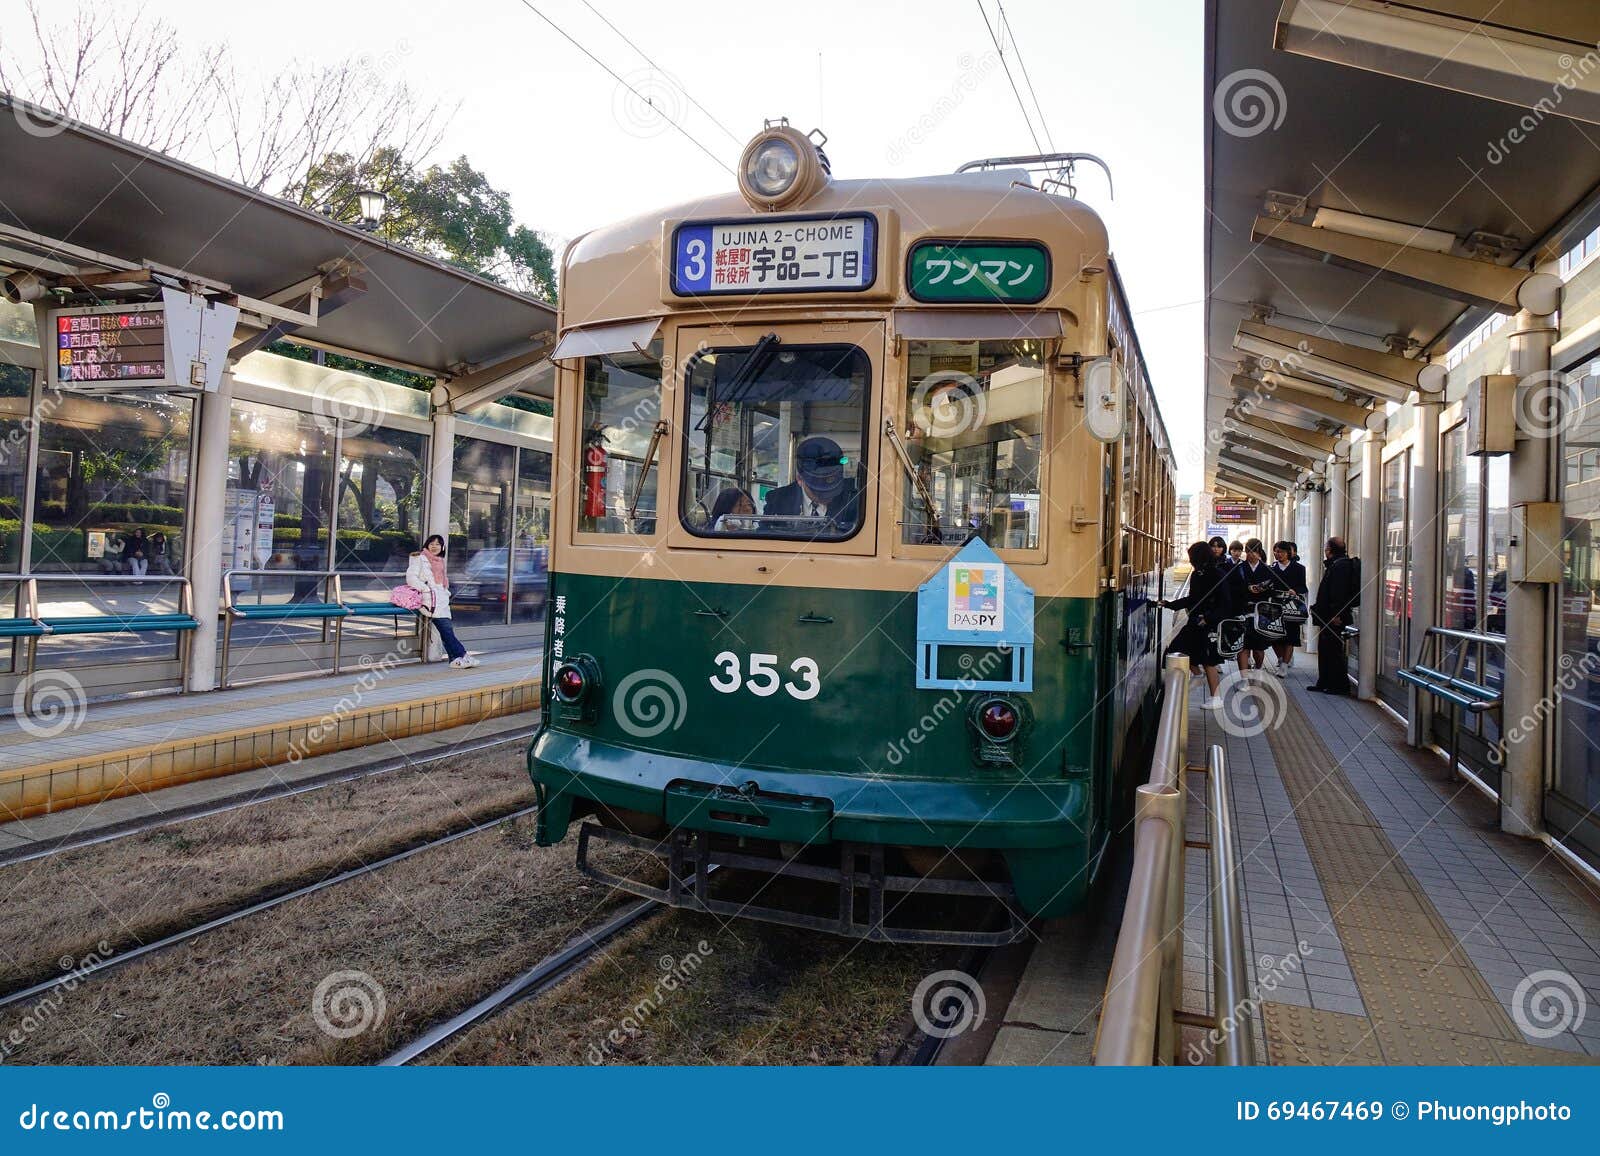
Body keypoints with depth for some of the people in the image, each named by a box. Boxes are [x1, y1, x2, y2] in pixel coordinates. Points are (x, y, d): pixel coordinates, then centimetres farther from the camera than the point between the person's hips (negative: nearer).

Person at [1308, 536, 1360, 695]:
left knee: (1334, 650, -5)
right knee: (1324, 649, 15)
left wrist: (1336, 614, -26)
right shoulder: (1334, 564, 16)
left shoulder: (1340, 565, -16)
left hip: (1334, 618, -11)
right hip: (1329, 616, 11)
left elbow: (1339, 592, -24)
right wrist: (1319, 608, 20)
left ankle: (1341, 685, 0)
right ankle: (1324, 682, 23)